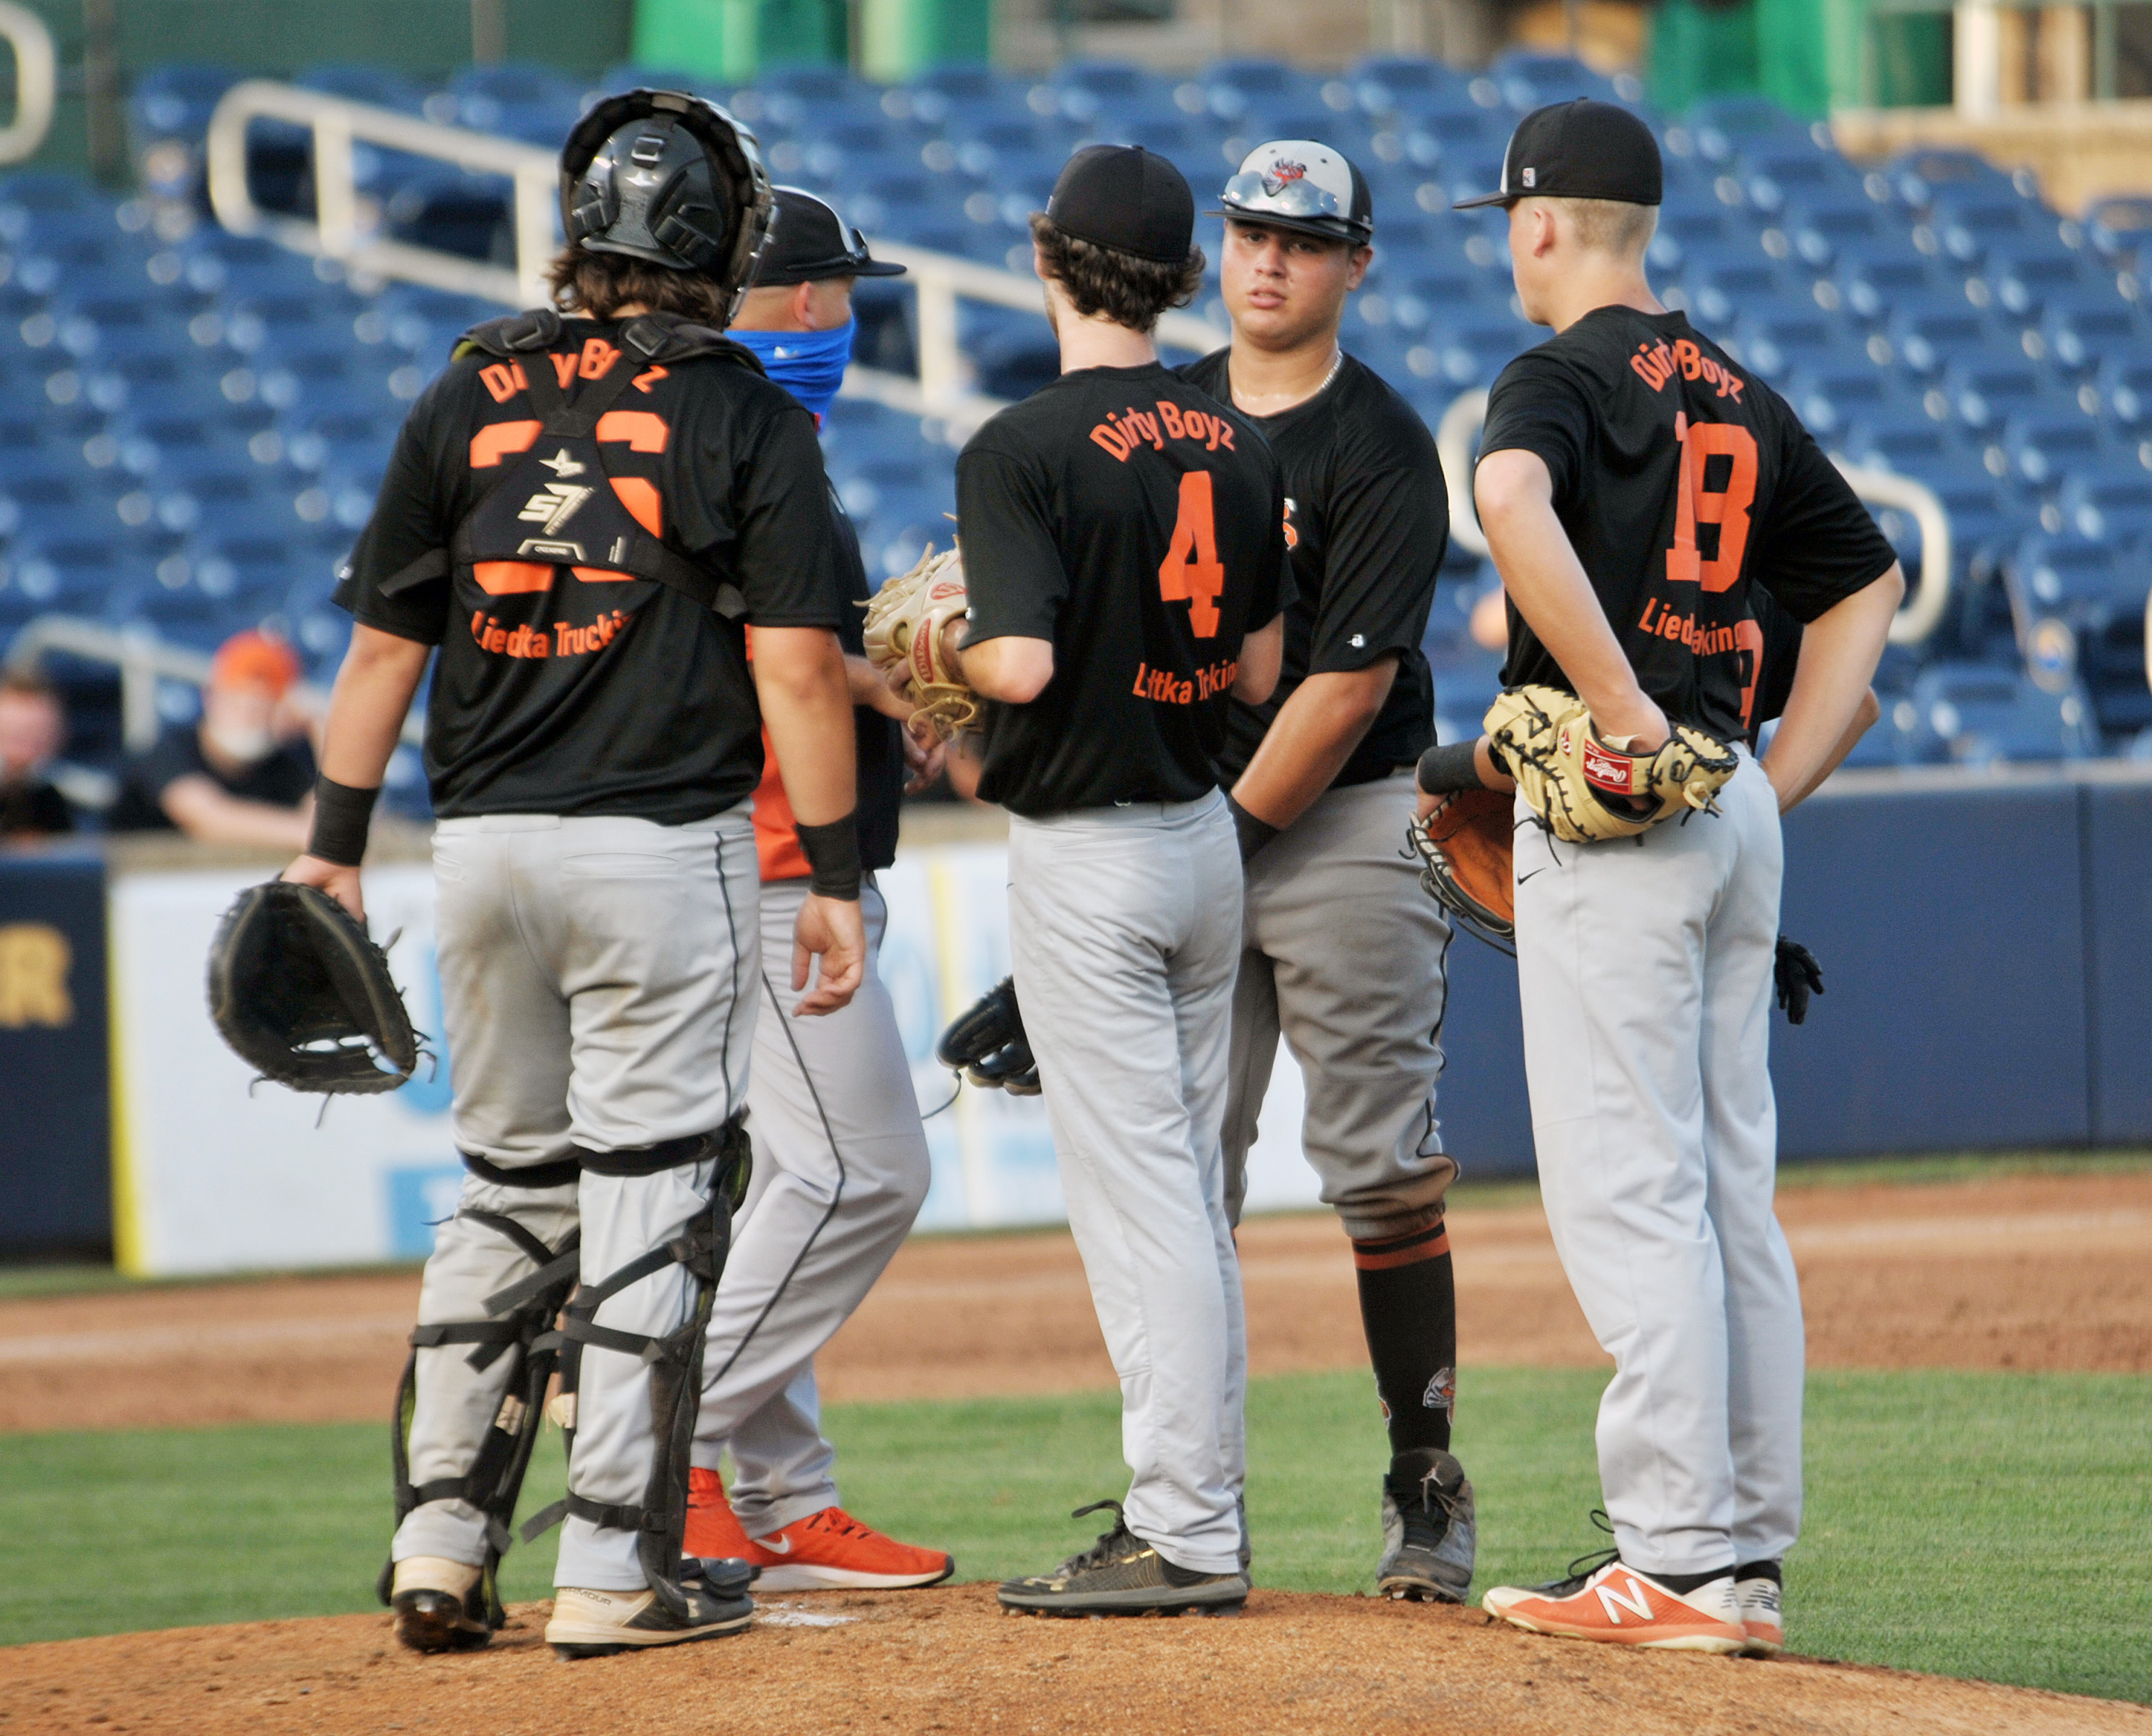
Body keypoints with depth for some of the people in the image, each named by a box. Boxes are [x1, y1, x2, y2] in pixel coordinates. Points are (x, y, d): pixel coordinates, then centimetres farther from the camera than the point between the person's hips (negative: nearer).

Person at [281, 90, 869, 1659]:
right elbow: (798, 666, -9)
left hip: (485, 850, 4)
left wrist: (336, 851, 13)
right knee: (652, 1194, 1)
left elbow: (382, 647, 7)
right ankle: (618, 1568, -1)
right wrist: (835, 878, -5)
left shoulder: (468, 398, 6)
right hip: (665, 851, -4)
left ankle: (441, 1533, 10)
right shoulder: (747, 416, -4)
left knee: (509, 1187, 15)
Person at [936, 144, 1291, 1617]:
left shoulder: (1026, 450, -16)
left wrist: (950, 646, -5)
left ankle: (1185, 1537, -7)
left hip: (1088, 856, -7)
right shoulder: (1240, 444, 5)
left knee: (1137, 1194, -6)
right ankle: (1199, 1501, 19)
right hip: (1206, 832, 7)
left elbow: (1022, 661, -25)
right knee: (1193, 1190, 14)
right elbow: (1258, 669, 9)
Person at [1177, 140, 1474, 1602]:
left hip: (1346, 826, -5)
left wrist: (1233, 827, -13)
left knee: (1378, 1162, -5)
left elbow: (1349, 684, -14)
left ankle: (1428, 1486, 1)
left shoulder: (1383, 451, -8)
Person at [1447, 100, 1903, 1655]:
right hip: (1733, 813, 8)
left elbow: (1513, 497, -29)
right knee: (1733, 1191, 10)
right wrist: (1776, 781, 14)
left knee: (1625, 1189, -8)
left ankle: (1679, 1564, -12)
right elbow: (1869, 584, 22)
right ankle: (1751, 1554, 10)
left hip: (1615, 818, -8)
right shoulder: (1740, 398, 17)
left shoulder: (1562, 376, -6)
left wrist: (1625, 712, -27)